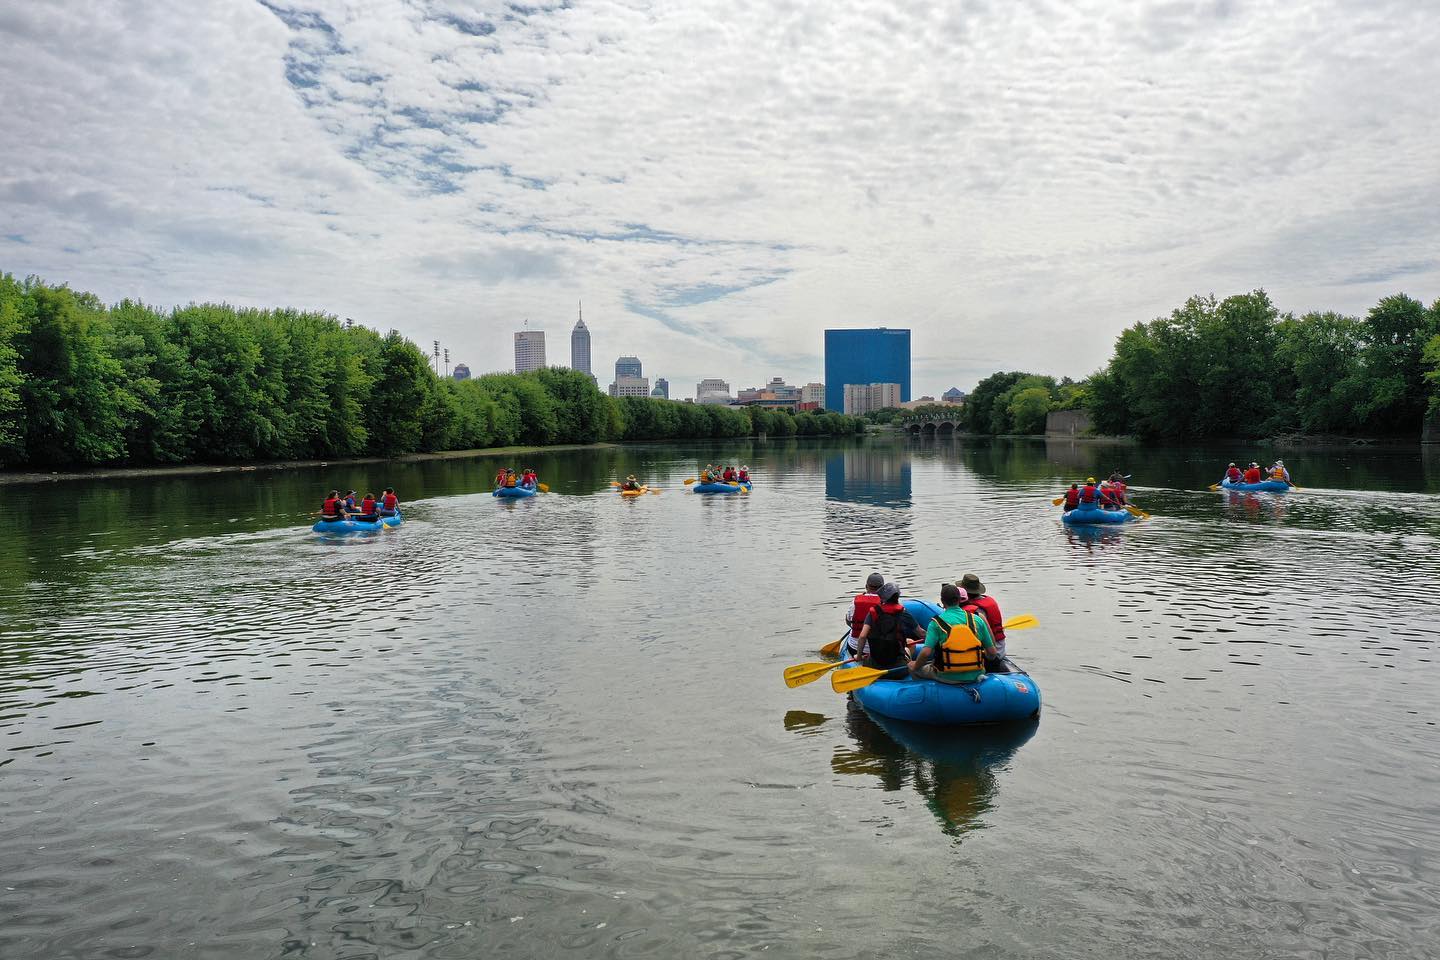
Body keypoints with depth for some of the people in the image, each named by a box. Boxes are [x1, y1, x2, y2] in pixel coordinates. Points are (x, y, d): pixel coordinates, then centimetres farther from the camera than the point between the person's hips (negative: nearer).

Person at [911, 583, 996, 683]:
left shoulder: (937, 623, -8)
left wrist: (915, 667, 2)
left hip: (948, 678, -4)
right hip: (975, 676, 4)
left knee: (911, 666, 18)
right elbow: (992, 651, 4)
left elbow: (926, 652, -17)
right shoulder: (977, 619, 1)